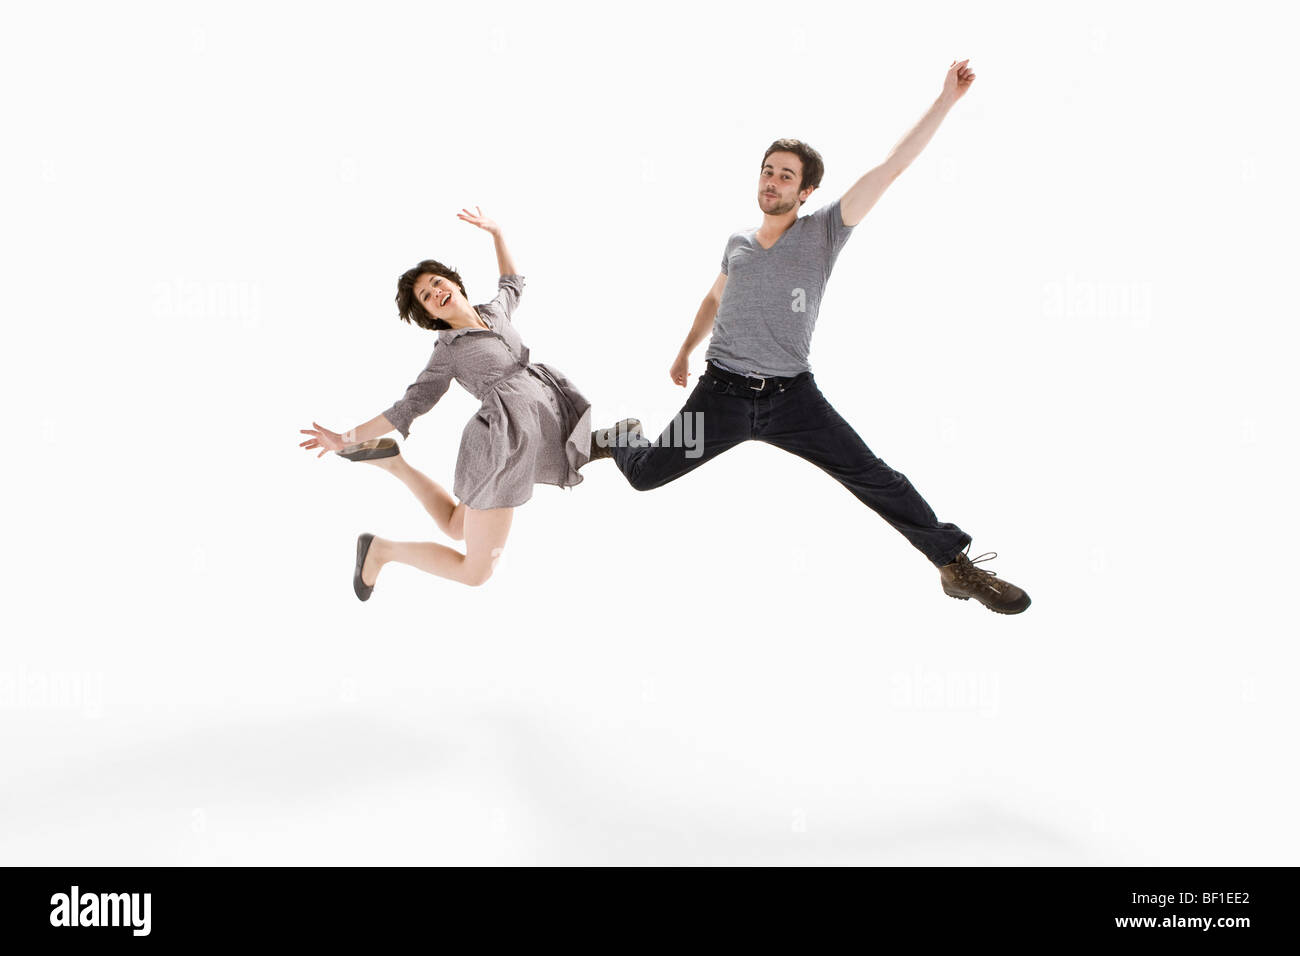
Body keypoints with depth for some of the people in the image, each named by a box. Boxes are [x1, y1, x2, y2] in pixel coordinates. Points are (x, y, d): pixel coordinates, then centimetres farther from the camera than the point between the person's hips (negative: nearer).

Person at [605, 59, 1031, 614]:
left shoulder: (823, 231, -3)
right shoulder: (738, 244, 8)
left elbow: (891, 169, -9)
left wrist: (945, 101, -13)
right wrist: (684, 353, 35)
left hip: (791, 396, -2)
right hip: (721, 392, 2)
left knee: (873, 478, -10)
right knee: (645, 475, 6)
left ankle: (956, 563, 0)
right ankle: (618, 440, 42)